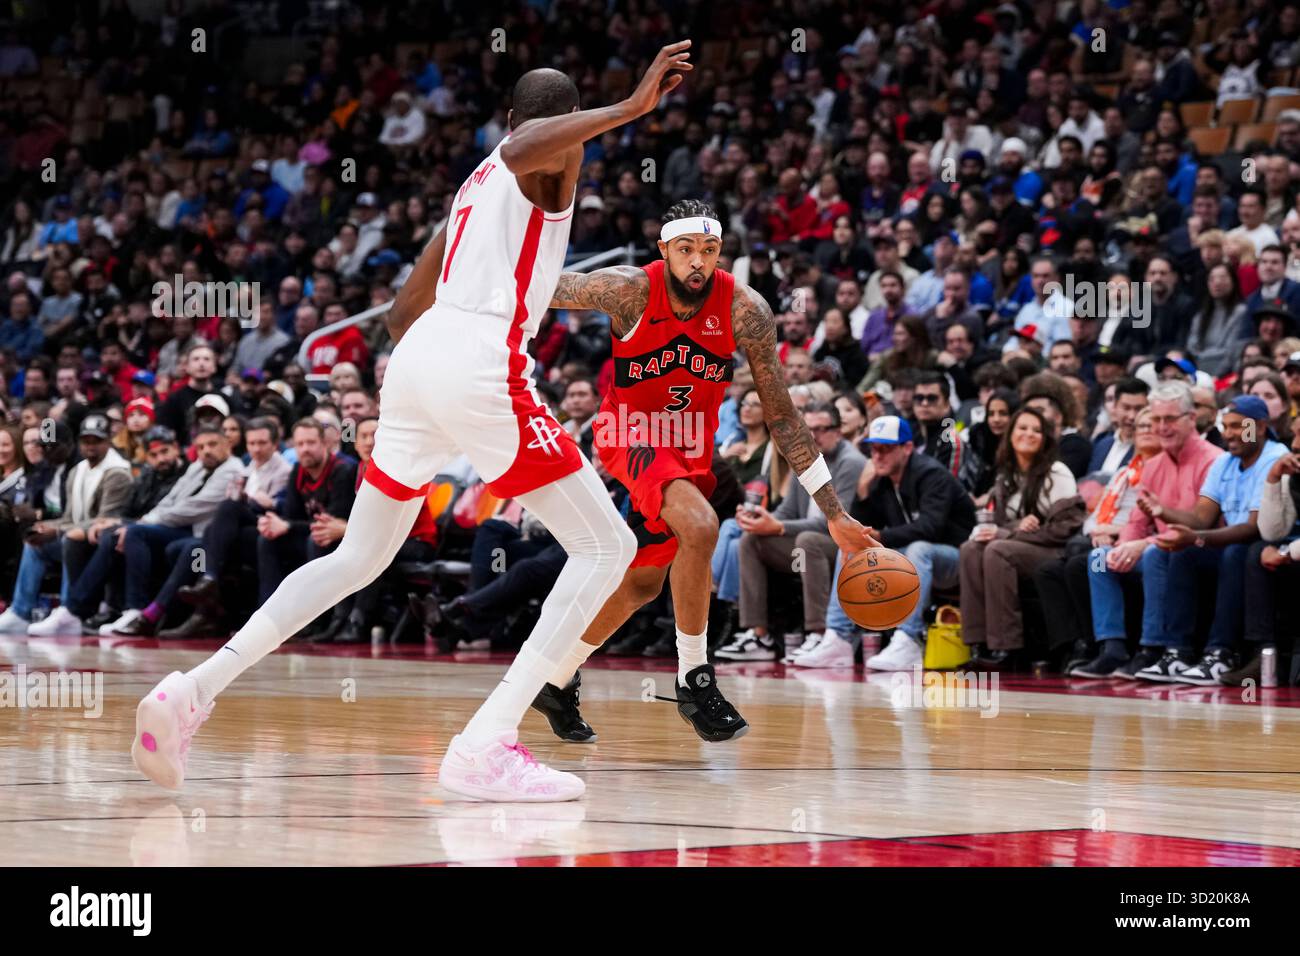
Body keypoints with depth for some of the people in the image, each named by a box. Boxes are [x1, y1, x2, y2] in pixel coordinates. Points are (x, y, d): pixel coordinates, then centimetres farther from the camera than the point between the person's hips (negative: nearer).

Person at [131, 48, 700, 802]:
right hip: (483, 364, -8)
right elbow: (521, 149, -23)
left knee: (358, 559, 20)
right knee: (607, 548, -3)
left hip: (419, 353, 8)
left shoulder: (476, 182, 28)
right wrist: (629, 109, -27)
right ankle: (488, 745, -15)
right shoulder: (557, 155, 5)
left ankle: (193, 693, 9)